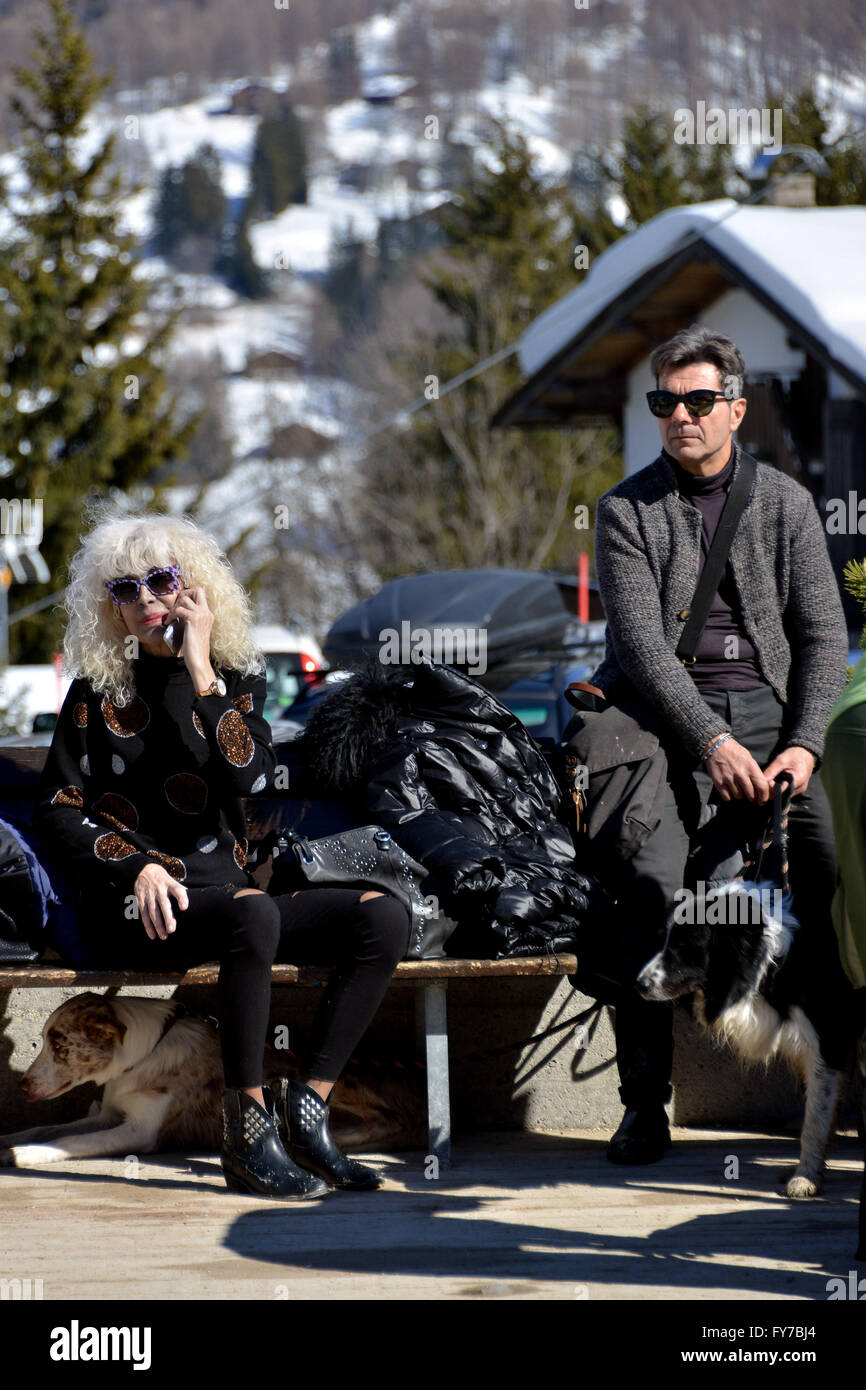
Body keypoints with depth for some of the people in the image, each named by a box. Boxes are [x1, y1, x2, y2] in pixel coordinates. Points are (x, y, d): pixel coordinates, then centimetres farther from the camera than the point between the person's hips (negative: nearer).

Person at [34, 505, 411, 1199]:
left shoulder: (238, 679, 12)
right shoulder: (98, 689, 6)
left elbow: (250, 776, -8)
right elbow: (57, 811, 2)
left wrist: (200, 668, -9)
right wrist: (139, 867, -13)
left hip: (226, 889, 4)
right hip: (133, 908, -4)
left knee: (385, 916, -18)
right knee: (253, 912, -37)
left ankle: (308, 1104, -17)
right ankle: (247, 1134, -32)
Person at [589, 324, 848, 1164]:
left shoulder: (785, 504, 12)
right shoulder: (626, 510, 6)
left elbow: (824, 635, 7)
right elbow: (640, 640, -6)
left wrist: (802, 746, -9)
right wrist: (712, 742, -19)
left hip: (769, 712, 2)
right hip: (668, 718, -2)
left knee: (839, 869, -22)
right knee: (651, 882, -25)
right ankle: (644, 1103, -15)